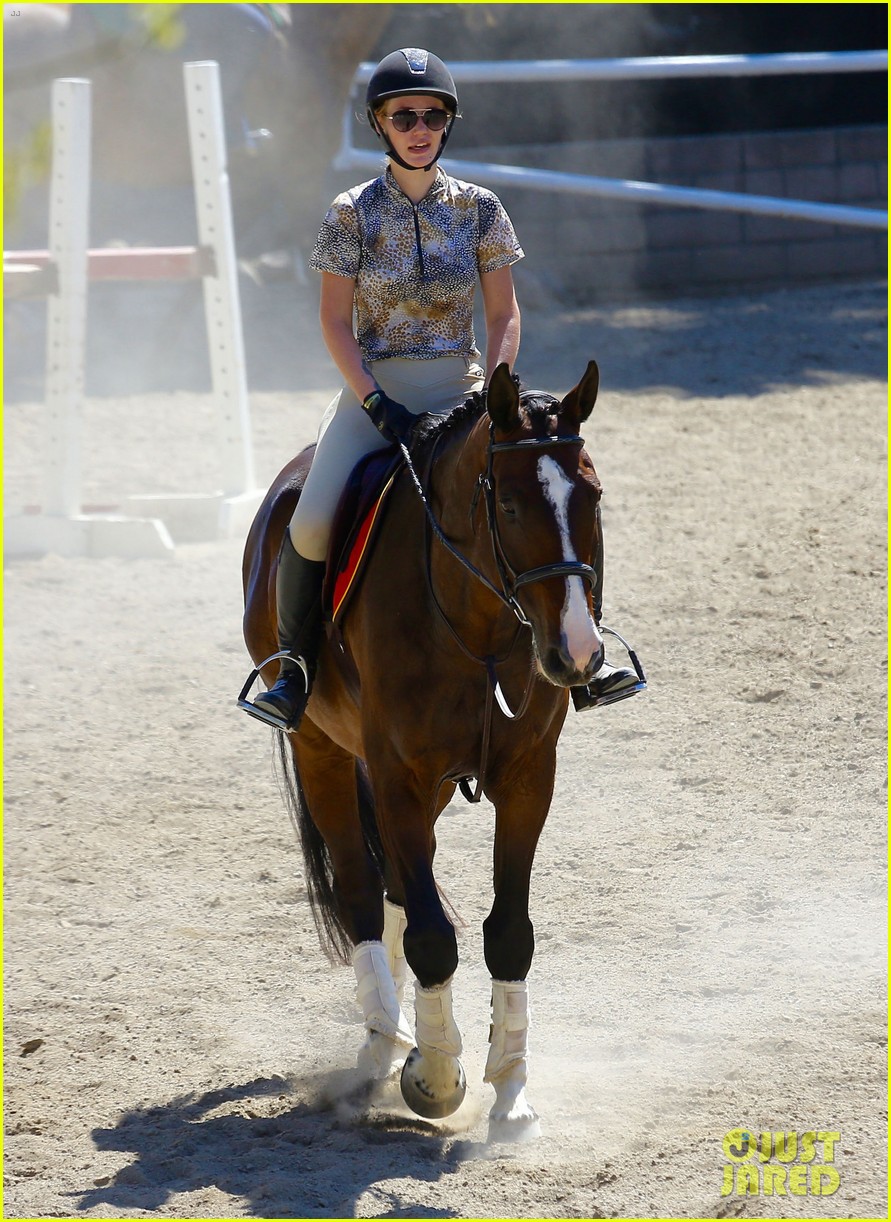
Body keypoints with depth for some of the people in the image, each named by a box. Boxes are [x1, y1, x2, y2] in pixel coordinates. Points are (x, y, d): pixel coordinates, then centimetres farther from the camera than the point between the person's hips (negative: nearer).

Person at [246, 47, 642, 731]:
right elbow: (336, 320, -3)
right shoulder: (353, 212, -1)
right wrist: (378, 404, -14)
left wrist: (494, 392, -10)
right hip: (374, 390, -2)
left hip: (459, 387, 2)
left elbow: (504, 314, 6)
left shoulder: (479, 209, 4)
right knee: (311, 521, -23)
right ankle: (293, 666, -3)